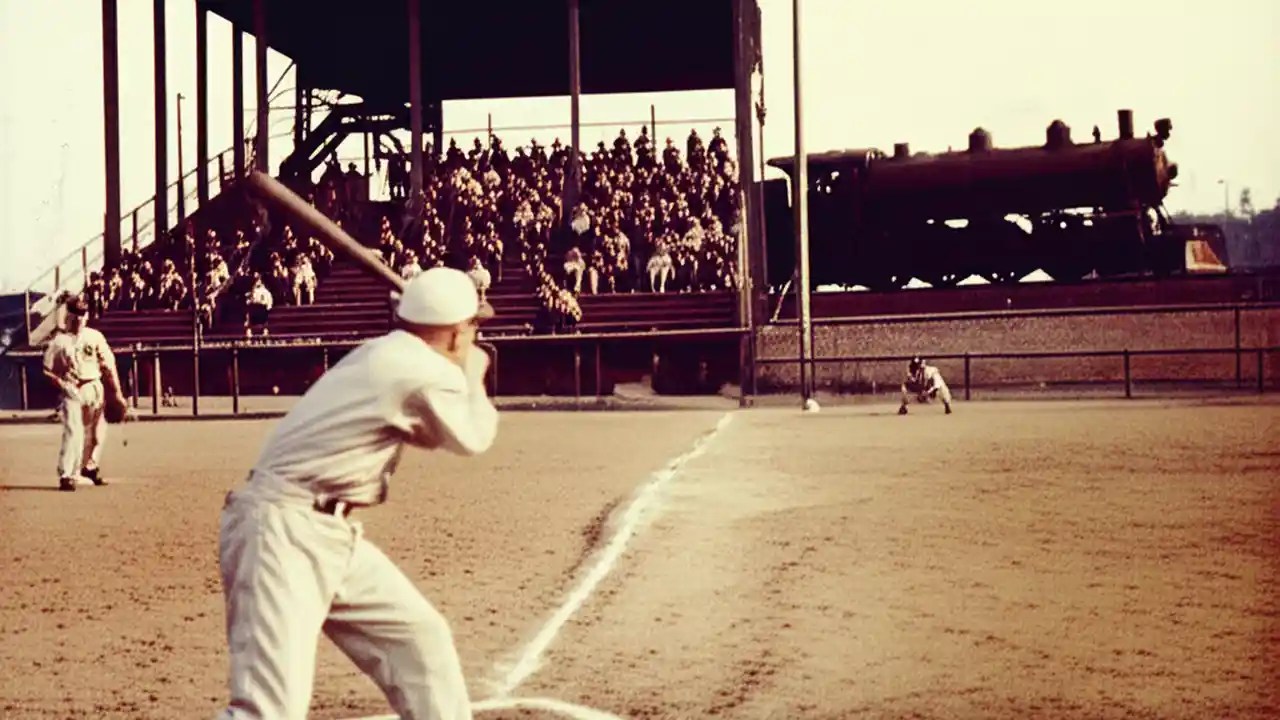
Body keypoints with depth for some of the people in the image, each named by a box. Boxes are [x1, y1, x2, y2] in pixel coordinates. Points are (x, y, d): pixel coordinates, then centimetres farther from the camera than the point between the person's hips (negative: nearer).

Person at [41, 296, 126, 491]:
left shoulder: (95, 337, 4)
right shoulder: (59, 340, -2)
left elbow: (109, 366, 3)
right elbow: (47, 370, 0)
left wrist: (117, 393, -1)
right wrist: (63, 385, -14)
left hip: (95, 389, 4)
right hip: (72, 391, -4)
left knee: (97, 432, 11)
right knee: (73, 432, -15)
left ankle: (90, 467, 33)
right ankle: (66, 476, -13)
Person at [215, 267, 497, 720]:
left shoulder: (384, 357, 15)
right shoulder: (429, 374, -12)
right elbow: (473, 438, 7)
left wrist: (460, 376, 24)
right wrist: (472, 375, 22)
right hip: (281, 532, -10)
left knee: (420, 634, 15)